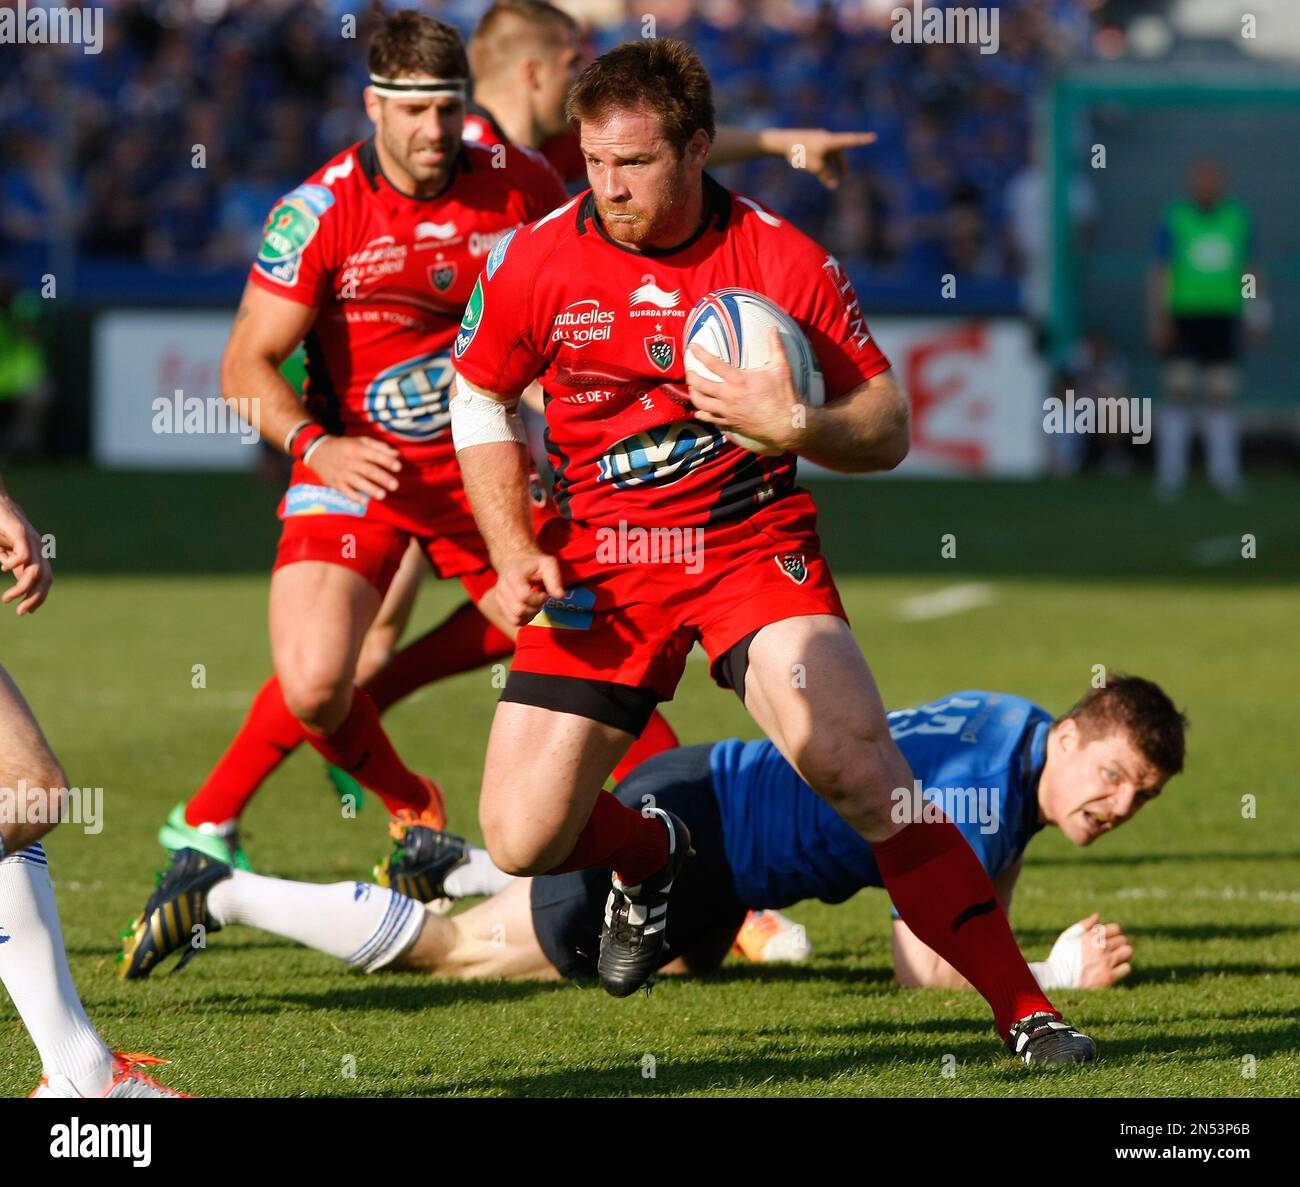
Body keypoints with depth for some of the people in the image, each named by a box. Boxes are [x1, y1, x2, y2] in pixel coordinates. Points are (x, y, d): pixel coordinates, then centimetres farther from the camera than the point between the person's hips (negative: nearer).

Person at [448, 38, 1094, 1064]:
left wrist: (795, 428, -27)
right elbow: (479, 400, 11)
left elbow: (889, 428, -6)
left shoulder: (784, 261, -11)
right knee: (521, 841, -6)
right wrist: (515, 554, -1)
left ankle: (1024, 1009, -13)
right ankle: (652, 852, 32)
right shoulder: (536, 262, -5)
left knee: (860, 770, -23)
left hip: (754, 546, -2)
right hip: (598, 571, 2)